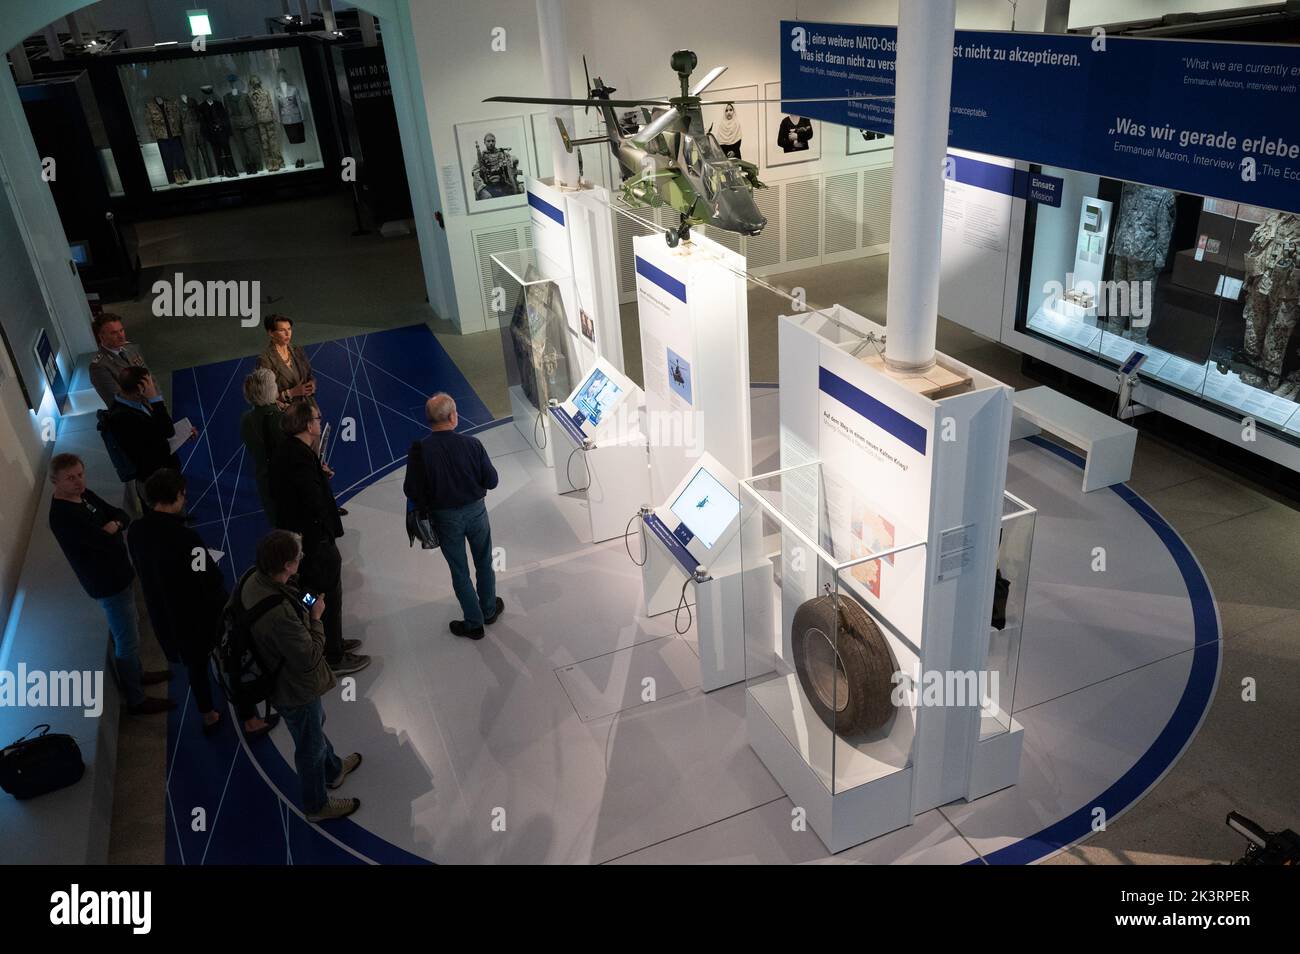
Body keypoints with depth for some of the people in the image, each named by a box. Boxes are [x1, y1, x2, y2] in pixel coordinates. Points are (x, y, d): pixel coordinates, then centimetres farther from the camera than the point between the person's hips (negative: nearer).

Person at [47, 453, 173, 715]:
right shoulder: (62, 515, -28)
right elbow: (107, 542, -31)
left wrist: (115, 524, -17)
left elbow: (122, 515, 6)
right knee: (127, 642, 3)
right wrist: (111, 531, -9)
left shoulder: (85, 495, 0)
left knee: (128, 635, 26)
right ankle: (136, 701, 17)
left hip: (118, 574, 9)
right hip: (107, 584, -9)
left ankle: (136, 675, 47)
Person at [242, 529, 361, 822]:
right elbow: (309, 658, -32)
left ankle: (333, 770, 60)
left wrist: (304, 607, -5)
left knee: (316, 725, 33)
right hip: (295, 691, -9)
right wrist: (316, 617, -21)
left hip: (277, 675, 9)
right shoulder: (280, 614, -43)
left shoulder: (254, 581, -16)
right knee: (311, 746, 18)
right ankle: (317, 806, 43)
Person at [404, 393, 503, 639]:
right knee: (484, 563, 23)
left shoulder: (420, 450, -19)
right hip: (475, 510, 1)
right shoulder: (472, 444, -20)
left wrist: (429, 503, 8)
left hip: (445, 517, 0)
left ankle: (474, 623, 26)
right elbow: (491, 481, -11)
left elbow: (411, 490, -12)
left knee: (460, 571, 15)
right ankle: (489, 609, 41)